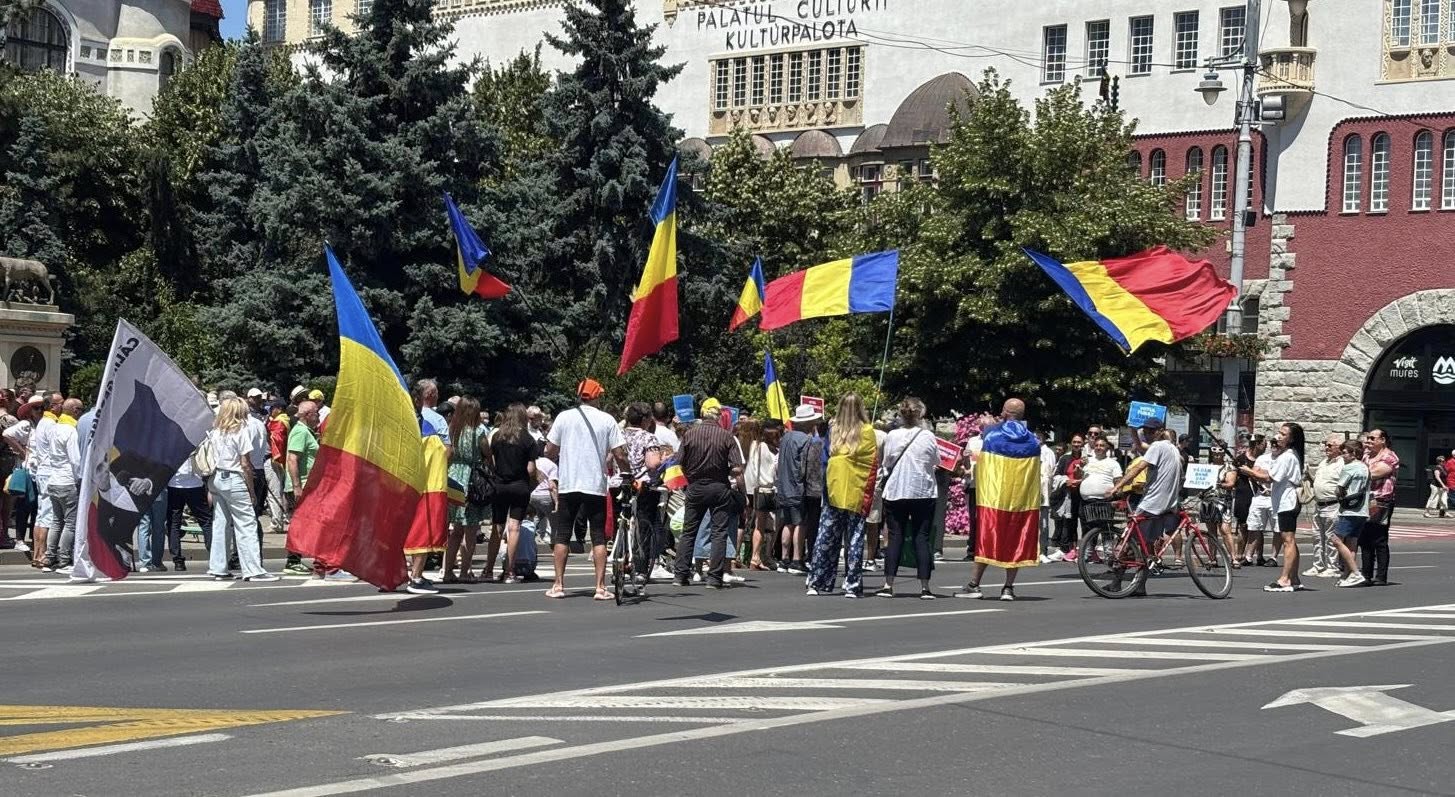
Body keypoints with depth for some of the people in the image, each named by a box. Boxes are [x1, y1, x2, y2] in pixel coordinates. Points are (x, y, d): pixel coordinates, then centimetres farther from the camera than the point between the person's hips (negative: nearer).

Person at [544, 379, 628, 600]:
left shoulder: (564, 417, 1)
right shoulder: (607, 420, -2)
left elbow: (550, 451, 2)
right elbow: (620, 455, -4)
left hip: (568, 484, 1)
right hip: (596, 486, -1)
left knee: (562, 536, 9)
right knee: (598, 537, 5)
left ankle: (558, 585, 7)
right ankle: (600, 587, 0)